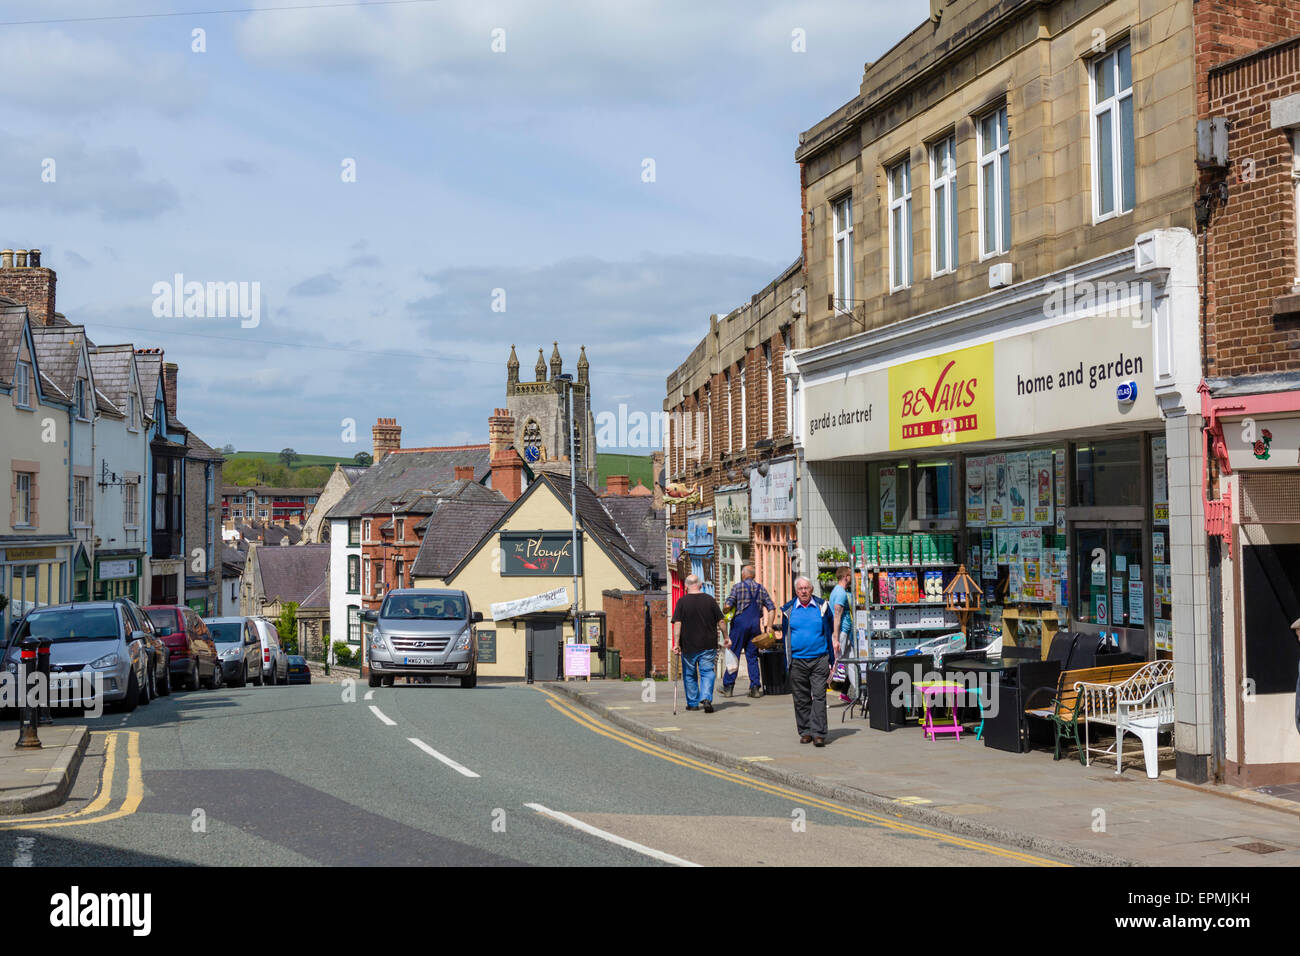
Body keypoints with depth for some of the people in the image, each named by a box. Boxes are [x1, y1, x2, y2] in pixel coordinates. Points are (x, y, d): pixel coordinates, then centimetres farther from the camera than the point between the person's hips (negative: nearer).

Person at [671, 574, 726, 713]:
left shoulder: (682, 602, -5)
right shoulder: (709, 600, 0)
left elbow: (677, 624, -11)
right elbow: (720, 621, 3)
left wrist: (676, 644, -10)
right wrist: (726, 638, 15)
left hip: (688, 646, 0)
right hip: (708, 645, 1)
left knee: (689, 675, 13)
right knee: (707, 672, 3)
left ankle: (693, 703, 20)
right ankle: (706, 698, -18)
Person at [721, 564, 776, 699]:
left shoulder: (738, 586, -3)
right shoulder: (761, 588, 10)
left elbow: (728, 605, -12)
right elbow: (771, 608, 5)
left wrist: (724, 610, 10)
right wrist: (768, 625, 9)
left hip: (740, 623, -4)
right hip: (755, 625, 4)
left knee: (733, 655, 2)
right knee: (752, 656, 9)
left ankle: (728, 687, 3)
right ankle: (755, 687, 2)